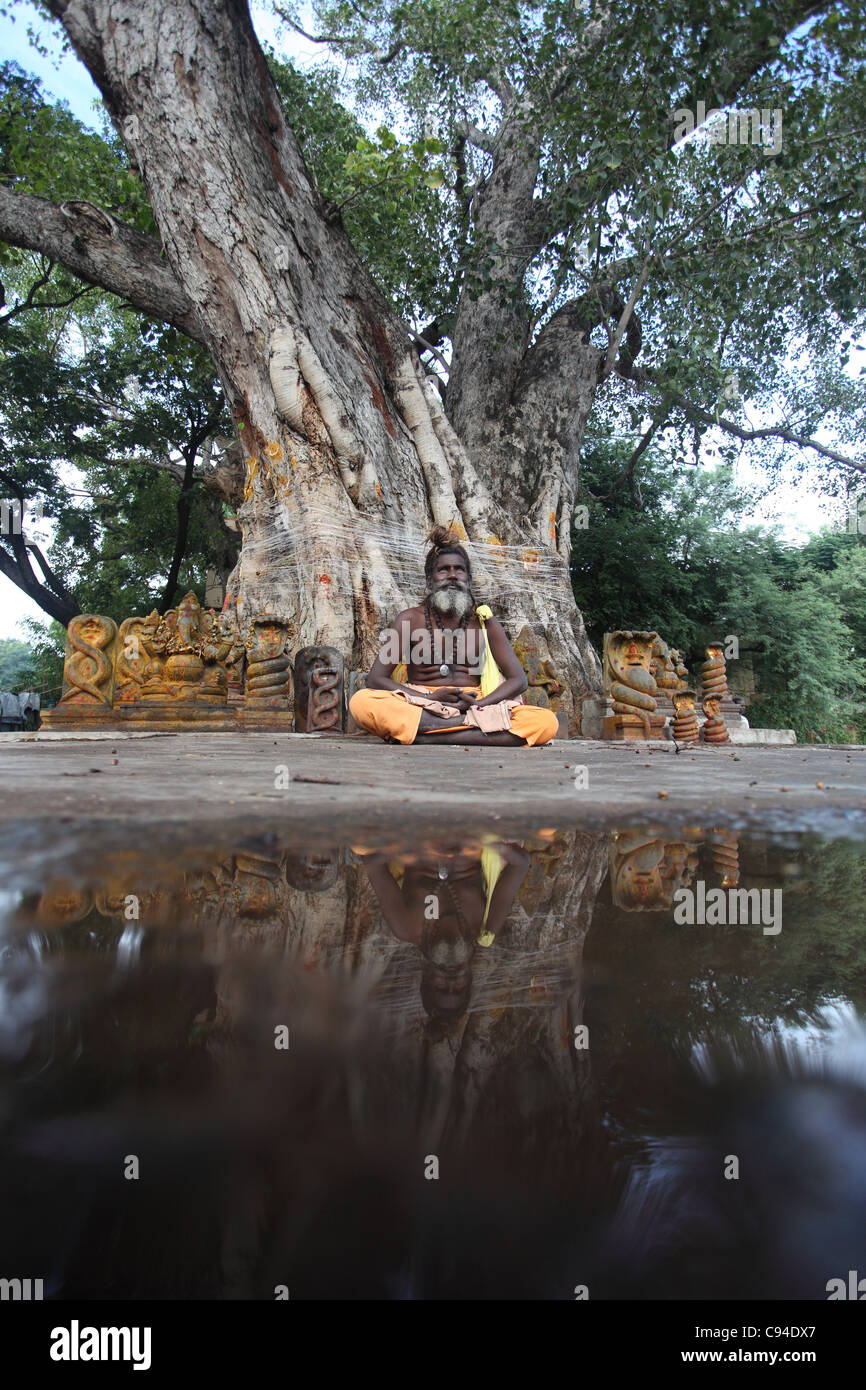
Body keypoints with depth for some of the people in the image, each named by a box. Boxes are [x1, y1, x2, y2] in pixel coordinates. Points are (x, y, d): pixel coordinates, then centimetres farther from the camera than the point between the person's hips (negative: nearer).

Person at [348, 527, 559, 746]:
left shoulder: (484, 622, 11)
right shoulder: (412, 619, 6)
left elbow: (518, 679, 6)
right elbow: (375, 678, -1)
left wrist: (477, 705, -13)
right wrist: (430, 699, -15)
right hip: (419, 708, -1)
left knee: (546, 722, -24)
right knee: (361, 702, -32)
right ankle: (471, 724, -30)